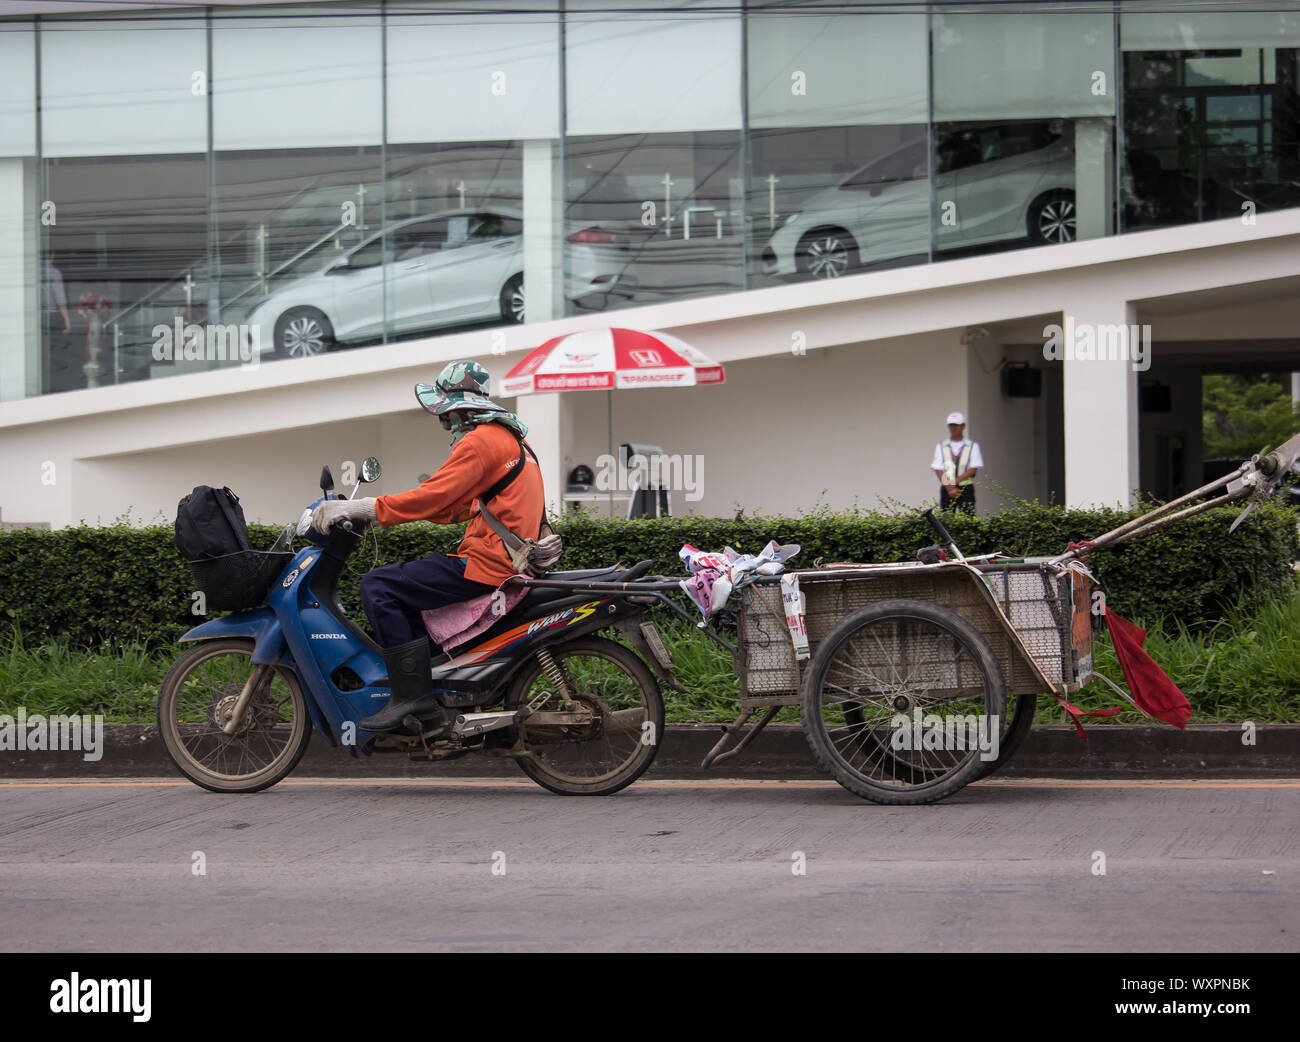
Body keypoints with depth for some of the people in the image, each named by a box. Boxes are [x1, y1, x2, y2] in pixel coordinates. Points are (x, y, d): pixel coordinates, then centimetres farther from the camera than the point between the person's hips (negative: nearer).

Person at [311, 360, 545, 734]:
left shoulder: (481, 442, -12)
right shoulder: (508, 437, 21)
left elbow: (433, 498, -20)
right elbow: (456, 505, 23)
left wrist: (361, 508, -19)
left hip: (485, 563, -11)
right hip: (507, 560, 11)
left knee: (377, 586, -10)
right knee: (403, 586, 22)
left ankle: (412, 694, -14)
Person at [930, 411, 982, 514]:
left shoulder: (973, 446, 7)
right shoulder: (941, 447, 11)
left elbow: (973, 469, -2)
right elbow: (938, 470, 2)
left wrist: (955, 481, -13)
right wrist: (949, 488, -11)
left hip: (966, 489, -1)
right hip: (946, 490, 1)